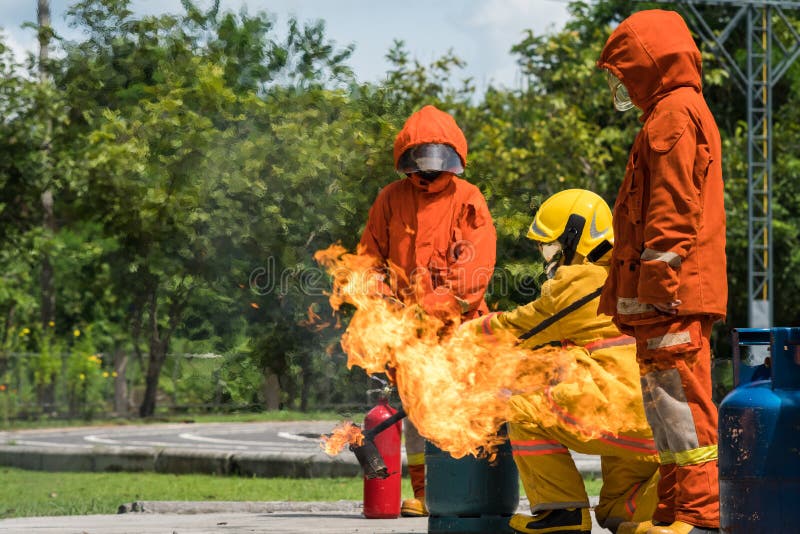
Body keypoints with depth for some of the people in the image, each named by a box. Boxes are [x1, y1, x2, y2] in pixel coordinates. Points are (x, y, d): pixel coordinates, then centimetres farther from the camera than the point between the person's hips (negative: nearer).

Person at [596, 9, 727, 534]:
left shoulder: (675, 114, -9)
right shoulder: (673, 115, 24)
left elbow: (674, 210, -18)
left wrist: (656, 280, -21)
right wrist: (630, 290, 26)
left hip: (674, 293, -11)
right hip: (670, 296, 11)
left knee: (680, 399, -12)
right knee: (666, 401, 12)